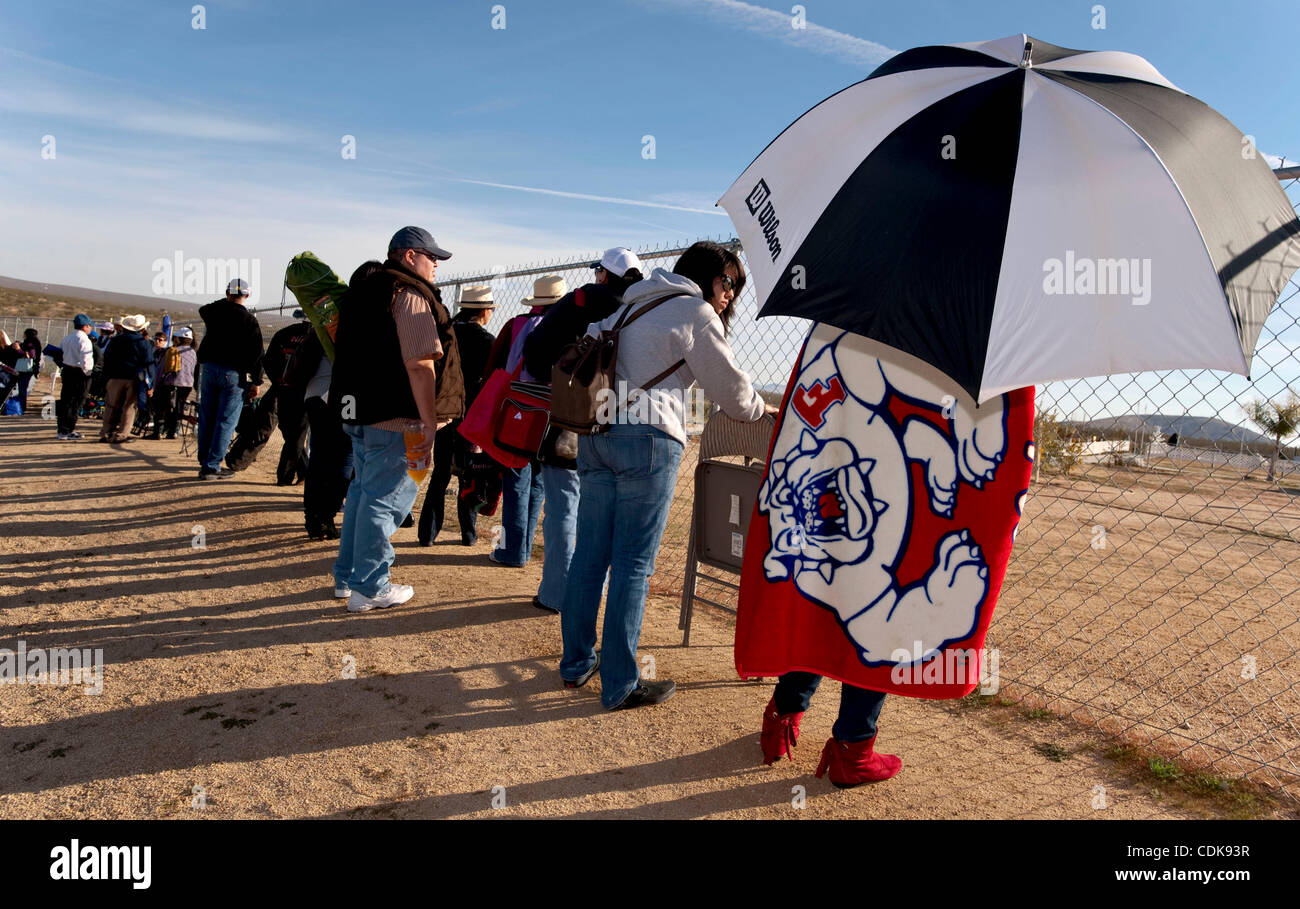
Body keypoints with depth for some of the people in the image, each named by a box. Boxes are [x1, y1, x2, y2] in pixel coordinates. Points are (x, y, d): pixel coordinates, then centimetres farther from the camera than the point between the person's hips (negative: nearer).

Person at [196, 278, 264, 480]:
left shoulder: (214, 311, 5)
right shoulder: (250, 321, -7)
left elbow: (202, 309, 33)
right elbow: (256, 354, -8)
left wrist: (225, 301, 38)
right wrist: (256, 382, -3)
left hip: (209, 369, 5)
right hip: (233, 373, -5)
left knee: (206, 418, 14)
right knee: (225, 421, -2)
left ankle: (204, 461, 22)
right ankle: (212, 467, -4)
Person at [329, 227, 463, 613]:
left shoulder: (362, 291, 17)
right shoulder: (411, 296, -13)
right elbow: (419, 365, -21)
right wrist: (430, 422, -20)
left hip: (357, 411, 9)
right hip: (394, 418, -9)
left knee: (362, 490, 19)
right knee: (384, 498, -2)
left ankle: (347, 576, 28)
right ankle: (370, 588, 6)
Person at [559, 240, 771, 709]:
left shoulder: (632, 305, 24)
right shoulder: (695, 311, 2)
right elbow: (728, 384, 5)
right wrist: (760, 409, 24)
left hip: (596, 432, 8)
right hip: (647, 436, -8)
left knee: (589, 553, 12)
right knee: (633, 564, -3)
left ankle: (576, 663, 23)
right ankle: (620, 684, 4)